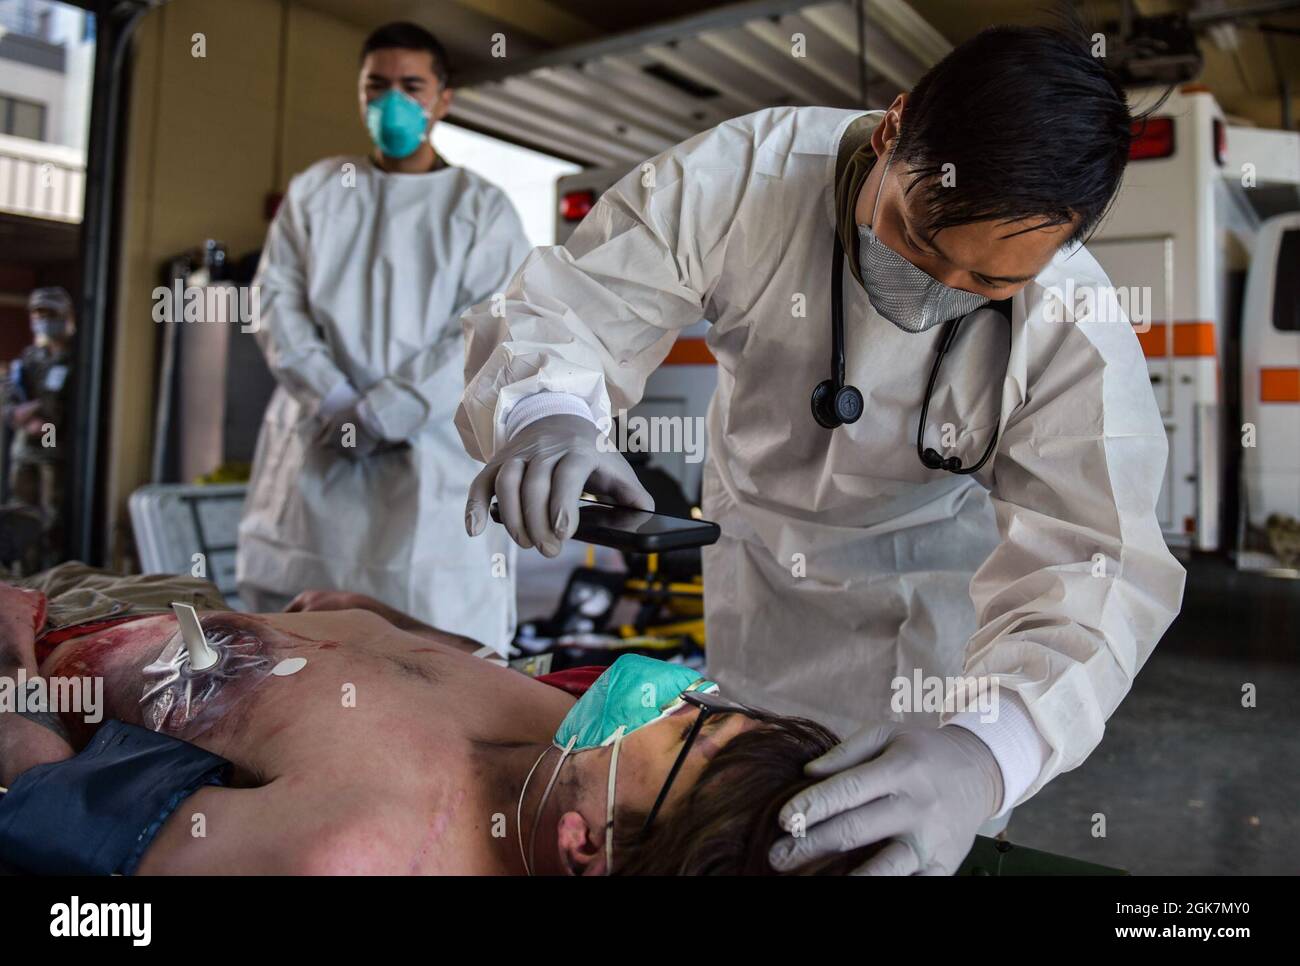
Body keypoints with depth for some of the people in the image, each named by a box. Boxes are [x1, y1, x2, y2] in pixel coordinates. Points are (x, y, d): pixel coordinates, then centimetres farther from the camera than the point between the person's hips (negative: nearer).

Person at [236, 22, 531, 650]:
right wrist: (333, 401, -10)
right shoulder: (314, 190, 15)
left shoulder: (482, 208, 5)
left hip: (432, 459, -3)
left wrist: (381, 414, -15)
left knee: (441, 628, -5)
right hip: (317, 450, 4)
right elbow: (275, 300, 7)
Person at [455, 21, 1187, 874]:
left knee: (928, 839, 10)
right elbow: (568, 306, -24)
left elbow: (1090, 567, -34)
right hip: (754, 545, 2)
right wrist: (545, 411, -48)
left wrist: (985, 752, -53)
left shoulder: (1078, 332, -28)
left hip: (934, 582, -1)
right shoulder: (740, 175, -27)